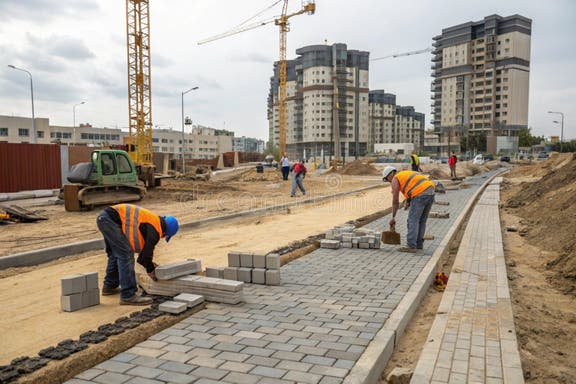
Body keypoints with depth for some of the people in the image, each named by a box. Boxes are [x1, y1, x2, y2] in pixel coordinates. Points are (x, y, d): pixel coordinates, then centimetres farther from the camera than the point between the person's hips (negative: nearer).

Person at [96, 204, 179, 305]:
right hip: (111, 219, -11)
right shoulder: (154, 230, -8)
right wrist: (150, 271, 14)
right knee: (125, 255, -9)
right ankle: (128, 296, -8)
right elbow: (147, 251, -2)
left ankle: (109, 286, 38)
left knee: (115, 254, 24)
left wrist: (149, 263, 33)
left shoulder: (152, 220, 20)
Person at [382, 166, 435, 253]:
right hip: (430, 192, 8)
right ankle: (418, 244, 21)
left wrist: (393, 217, 10)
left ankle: (411, 246, -5)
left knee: (412, 220, -3)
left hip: (420, 195, -8)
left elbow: (395, 201, 5)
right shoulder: (408, 174, 33)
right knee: (421, 220, 17)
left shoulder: (395, 179, 7)